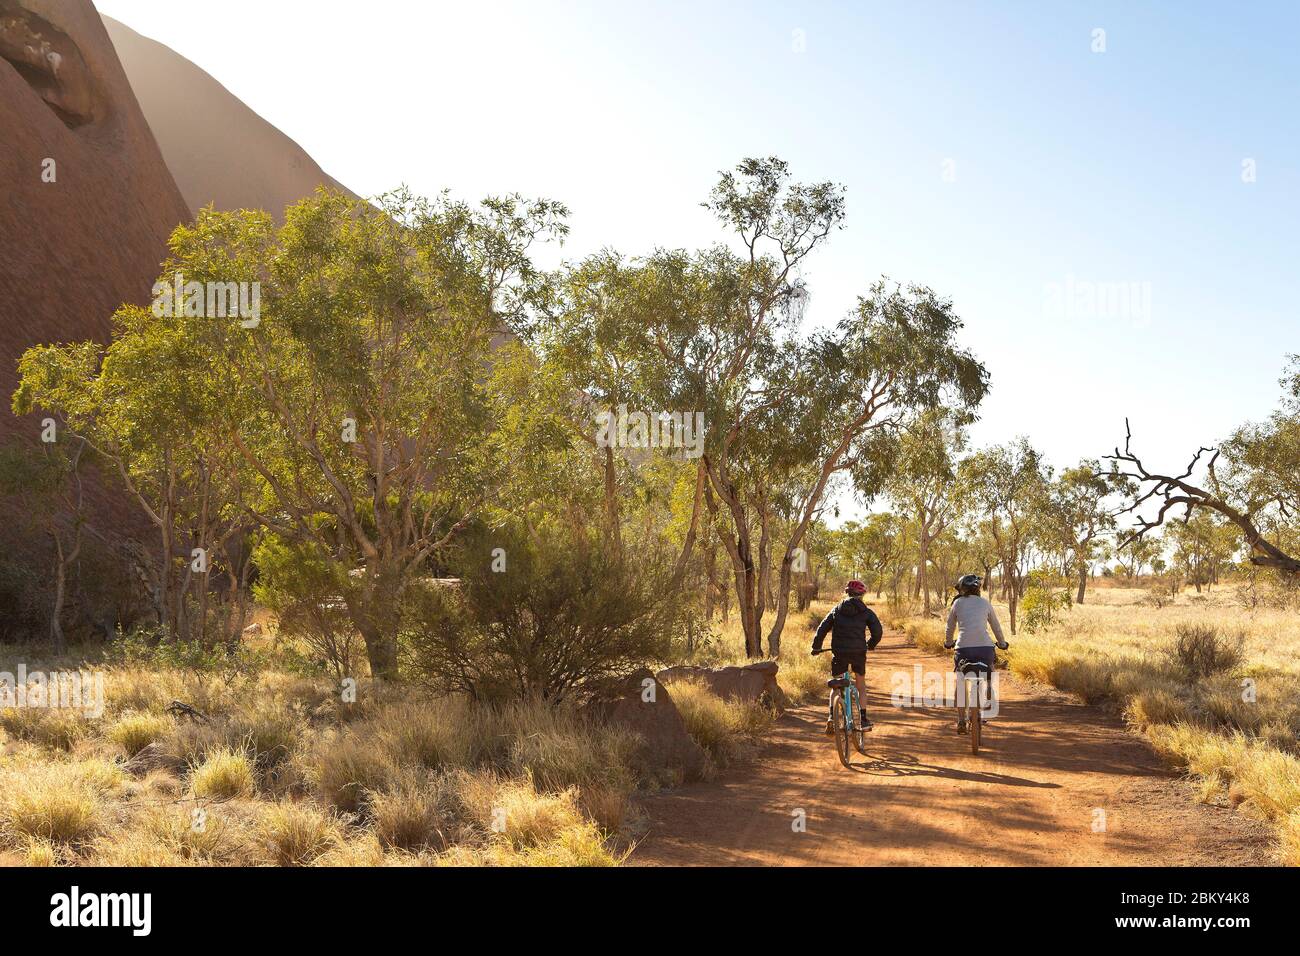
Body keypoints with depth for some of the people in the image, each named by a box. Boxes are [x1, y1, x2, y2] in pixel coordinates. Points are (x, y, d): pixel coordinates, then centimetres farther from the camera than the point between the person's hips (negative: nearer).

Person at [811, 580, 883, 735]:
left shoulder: (836, 609, 9)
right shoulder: (866, 612, 3)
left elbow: (822, 629, 6)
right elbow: (878, 630, -4)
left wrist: (816, 647, 17)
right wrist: (871, 644, 16)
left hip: (839, 653, 1)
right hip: (859, 652, -1)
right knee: (861, 686, 19)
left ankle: (832, 717, -8)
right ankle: (864, 721, 15)